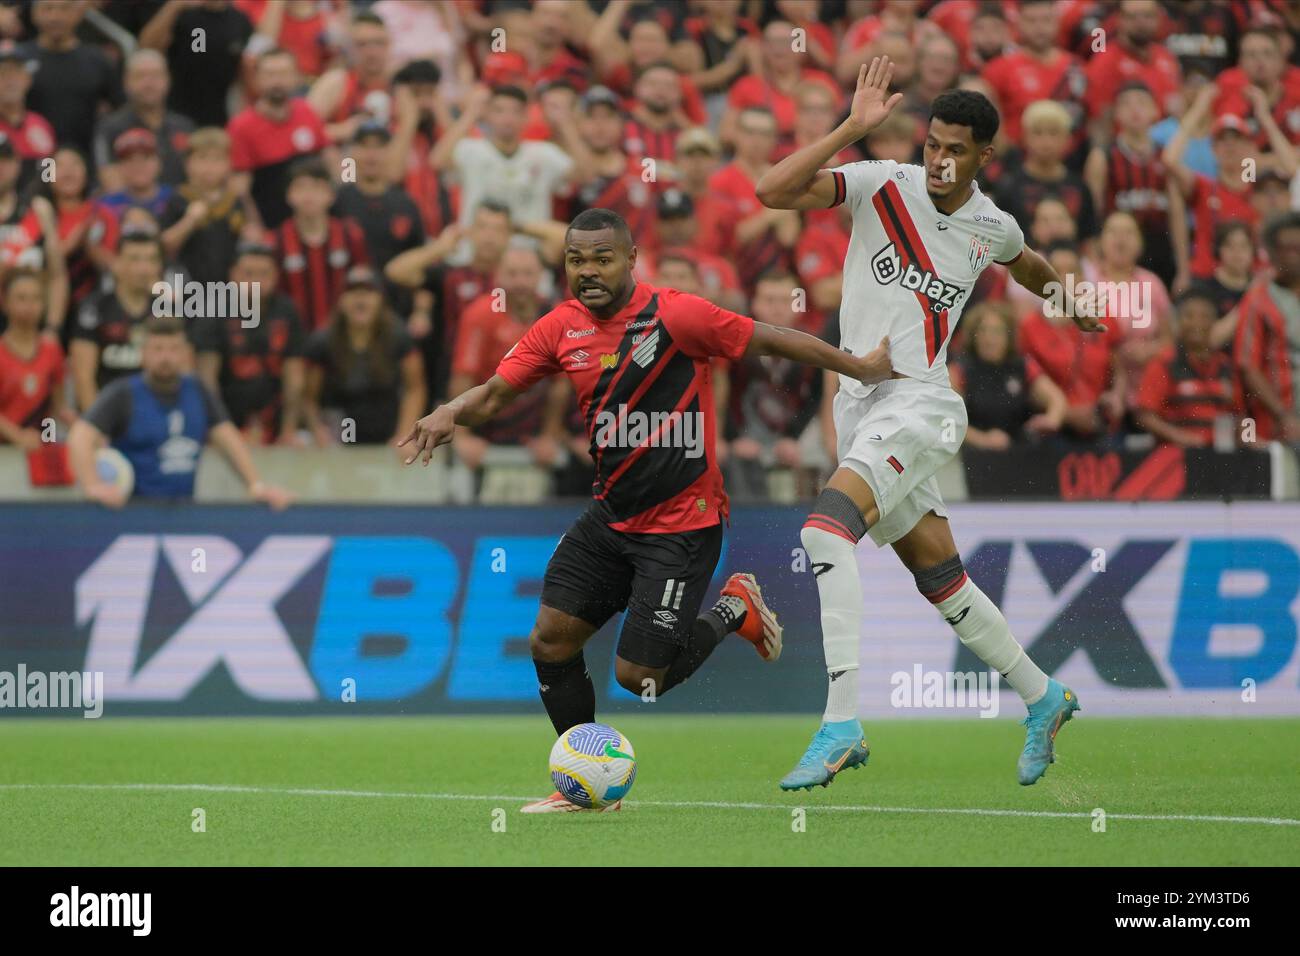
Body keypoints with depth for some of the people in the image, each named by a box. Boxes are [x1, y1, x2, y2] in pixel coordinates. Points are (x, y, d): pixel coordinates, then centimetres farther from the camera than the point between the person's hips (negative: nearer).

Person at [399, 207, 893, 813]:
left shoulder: (676, 316, -17)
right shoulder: (562, 328, 0)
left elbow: (773, 342, -9)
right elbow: (496, 392, 5)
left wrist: (864, 369, -8)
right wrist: (450, 414, -17)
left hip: (682, 526, -6)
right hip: (610, 514, 6)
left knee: (638, 676, -8)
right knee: (550, 640, -2)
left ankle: (733, 611, 19)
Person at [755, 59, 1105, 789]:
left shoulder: (992, 228, 5)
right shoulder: (884, 187, 0)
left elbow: (1027, 263, 33)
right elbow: (774, 190, -16)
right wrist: (853, 127, -20)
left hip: (920, 403, -3)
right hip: (859, 401, 3)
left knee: (827, 529, -27)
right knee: (940, 578, 9)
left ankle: (843, 724, -31)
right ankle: (1043, 697, 31)